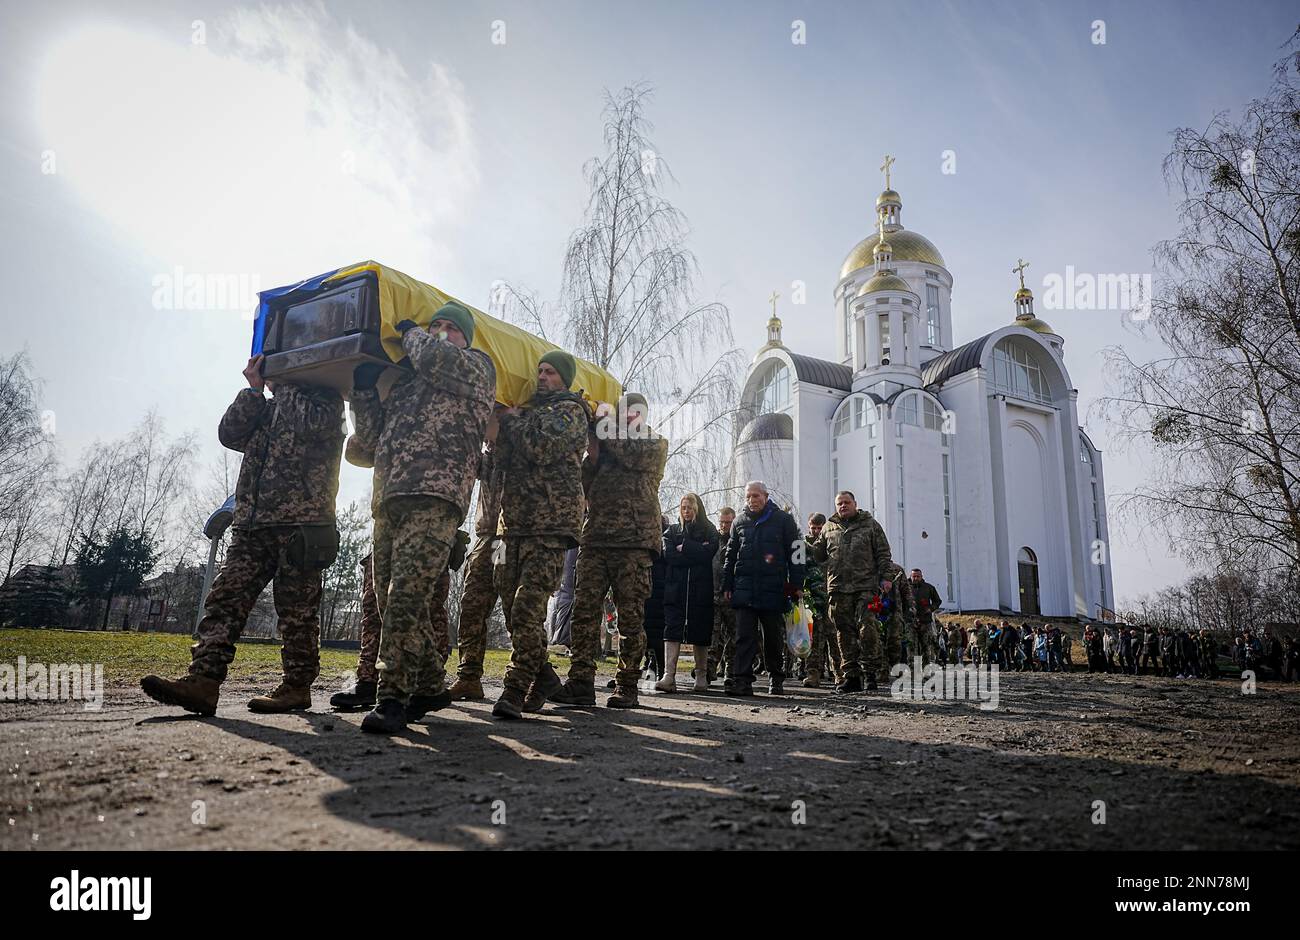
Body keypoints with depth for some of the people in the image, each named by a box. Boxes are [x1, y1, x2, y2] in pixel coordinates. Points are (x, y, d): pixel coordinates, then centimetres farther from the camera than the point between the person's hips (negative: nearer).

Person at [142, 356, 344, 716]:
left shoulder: (324, 396, 8)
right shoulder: (265, 409, 27)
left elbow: (315, 425, -14)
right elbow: (229, 434, 12)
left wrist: (284, 386, 0)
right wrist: (255, 389, 6)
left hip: (301, 524, -6)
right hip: (252, 524, 7)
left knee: (296, 610, -3)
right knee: (226, 598, -7)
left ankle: (298, 686, 5)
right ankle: (203, 679, -14)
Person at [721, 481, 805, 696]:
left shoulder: (783, 519, 3)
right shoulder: (740, 521, 13)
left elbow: (795, 552, 2)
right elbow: (730, 555, 17)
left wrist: (796, 584, -3)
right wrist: (727, 585, 11)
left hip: (774, 588, -2)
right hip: (744, 588, 2)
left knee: (774, 637, 8)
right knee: (744, 636, -4)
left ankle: (776, 680, 21)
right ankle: (742, 680, -5)